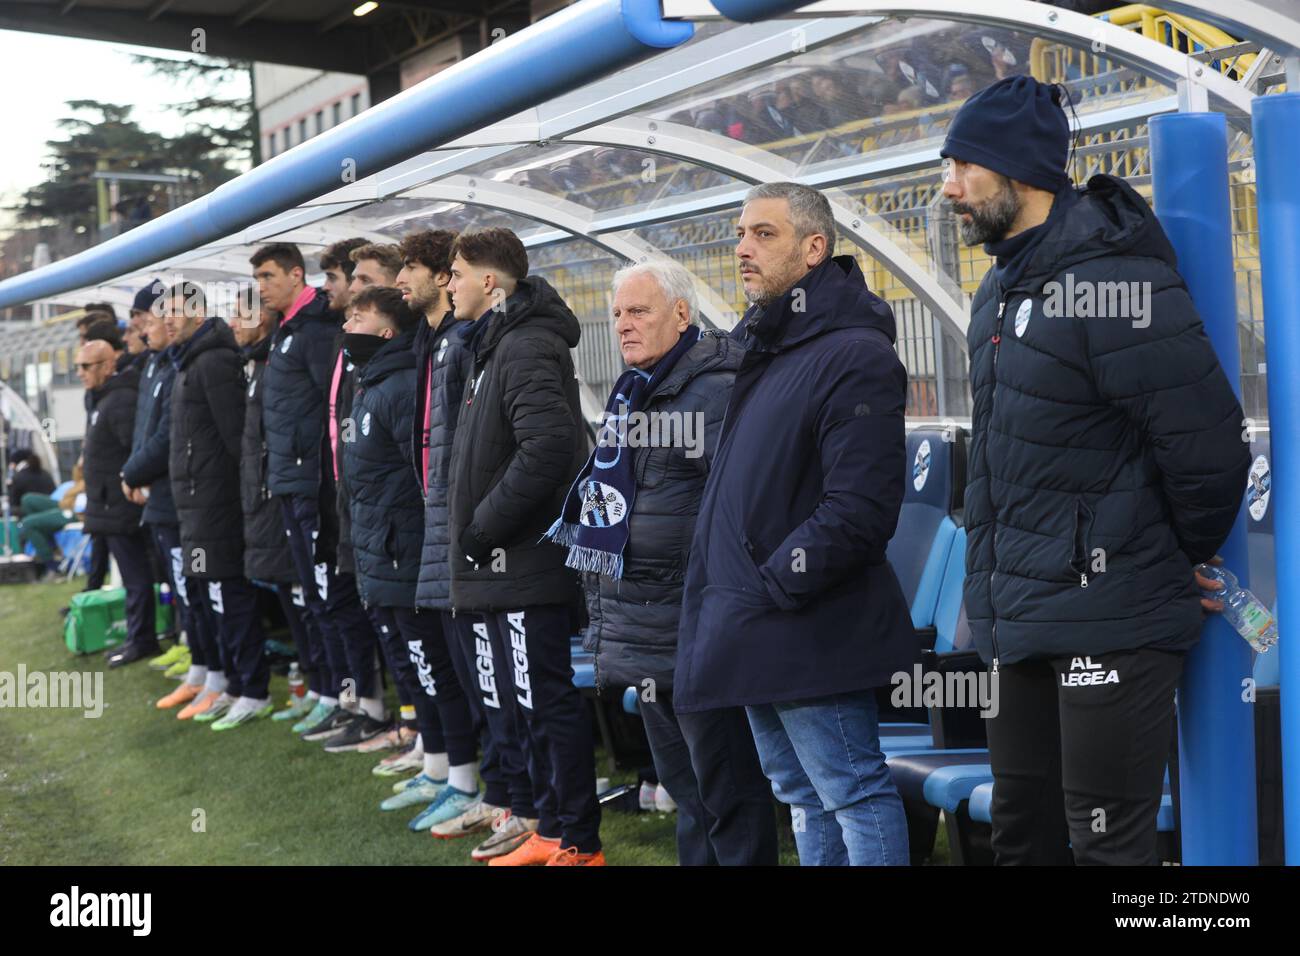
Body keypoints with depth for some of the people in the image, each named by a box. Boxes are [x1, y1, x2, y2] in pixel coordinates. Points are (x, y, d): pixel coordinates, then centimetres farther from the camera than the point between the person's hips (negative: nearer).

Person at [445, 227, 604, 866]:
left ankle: (579, 843, 5)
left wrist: (483, 526, -21)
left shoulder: (526, 348, -15)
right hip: (500, 566, 10)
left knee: (549, 703, -3)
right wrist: (477, 534, 12)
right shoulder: (497, 345, 17)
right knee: (526, 704, 16)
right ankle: (552, 830, 26)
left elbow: (549, 445, -29)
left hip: (525, 565, -10)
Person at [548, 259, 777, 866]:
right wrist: (604, 612, 25)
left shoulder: (715, 392, -14)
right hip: (642, 631, 10)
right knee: (682, 785, 19)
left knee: (726, 791, -1)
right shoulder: (633, 393, 15)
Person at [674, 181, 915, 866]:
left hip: (809, 631, -10)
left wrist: (777, 583, -19)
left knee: (853, 794, -2)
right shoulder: (762, 346, 16)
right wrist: (728, 591, 13)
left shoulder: (854, 355, -16)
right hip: (754, 635, 10)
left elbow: (858, 508, -23)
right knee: (803, 795, 18)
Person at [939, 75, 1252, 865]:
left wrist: (1183, 562, -3)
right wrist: (998, 581, 16)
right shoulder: (1002, 289, 12)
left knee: (1108, 839, -2)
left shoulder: (1115, 278, -17)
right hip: (1022, 619, 9)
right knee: (1024, 828, 16)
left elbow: (1208, 444, -18)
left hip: (1110, 621, -9)